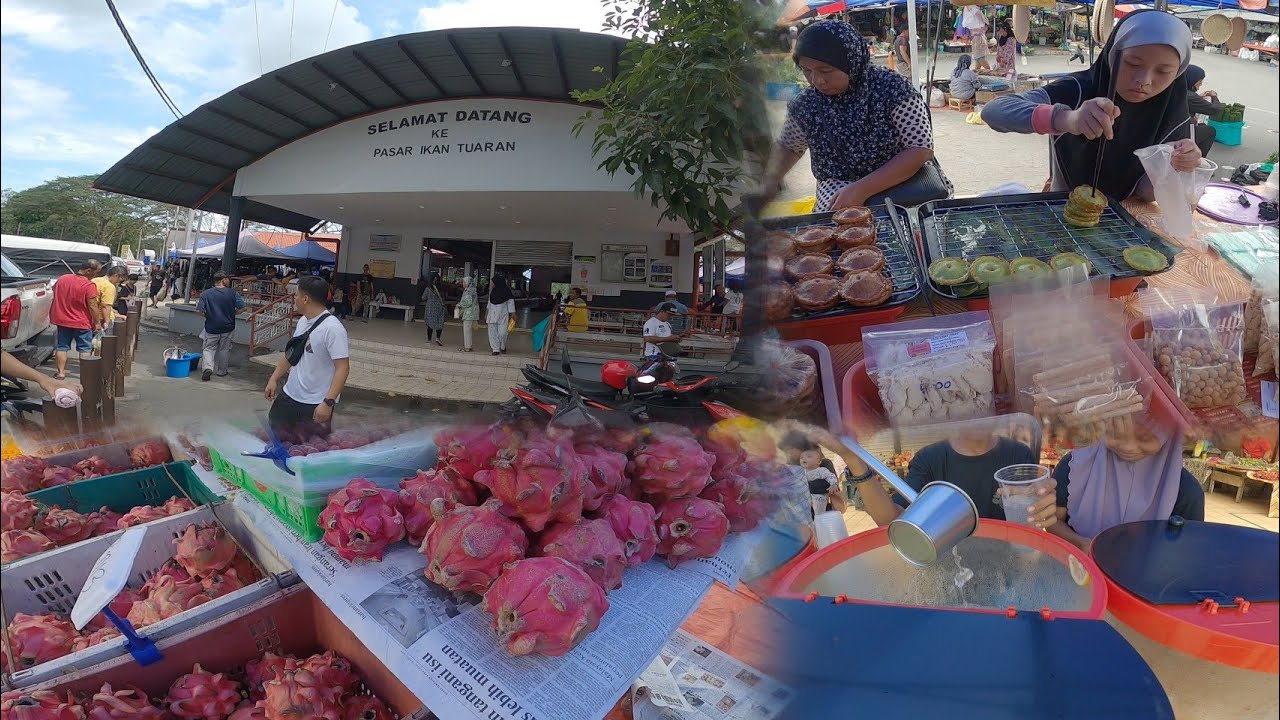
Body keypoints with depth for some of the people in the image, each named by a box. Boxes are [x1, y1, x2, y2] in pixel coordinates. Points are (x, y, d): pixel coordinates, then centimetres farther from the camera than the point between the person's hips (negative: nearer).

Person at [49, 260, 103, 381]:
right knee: (85, 349, 5)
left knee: (62, 347, 12)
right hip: (82, 323, -5)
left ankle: (61, 372, 14)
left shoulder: (62, 279, 2)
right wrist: (97, 322, -8)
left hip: (62, 320, 5)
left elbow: (54, 294, 14)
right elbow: (93, 307, -19)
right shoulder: (89, 285, -19)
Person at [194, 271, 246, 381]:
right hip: (228, 327, 0)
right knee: (224, 349, 17)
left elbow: (199, 311, -12)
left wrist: (207, 316, 8)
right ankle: (222, 371, 28)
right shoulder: (232, 293, -9)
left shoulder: (206, 294, -8)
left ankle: (207, 367, -9)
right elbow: (242, 308, -10)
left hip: (212, 327, 0)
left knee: (208, 348, 14)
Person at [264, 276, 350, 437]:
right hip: (289, 395, 8)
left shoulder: (332, 328, -21)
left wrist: (328, 402, -30)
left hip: (316, 405, -8)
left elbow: (343, 368, -25)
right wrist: (274, 379, 16)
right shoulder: (303, 321, 6)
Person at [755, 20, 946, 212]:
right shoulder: (806, 104, 0)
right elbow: (788, 147, 18)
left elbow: (921, 150, -14)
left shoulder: (891, 89, -12)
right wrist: (770, 181, -2)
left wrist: (863, 189, -26)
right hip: (837, 196, 1)